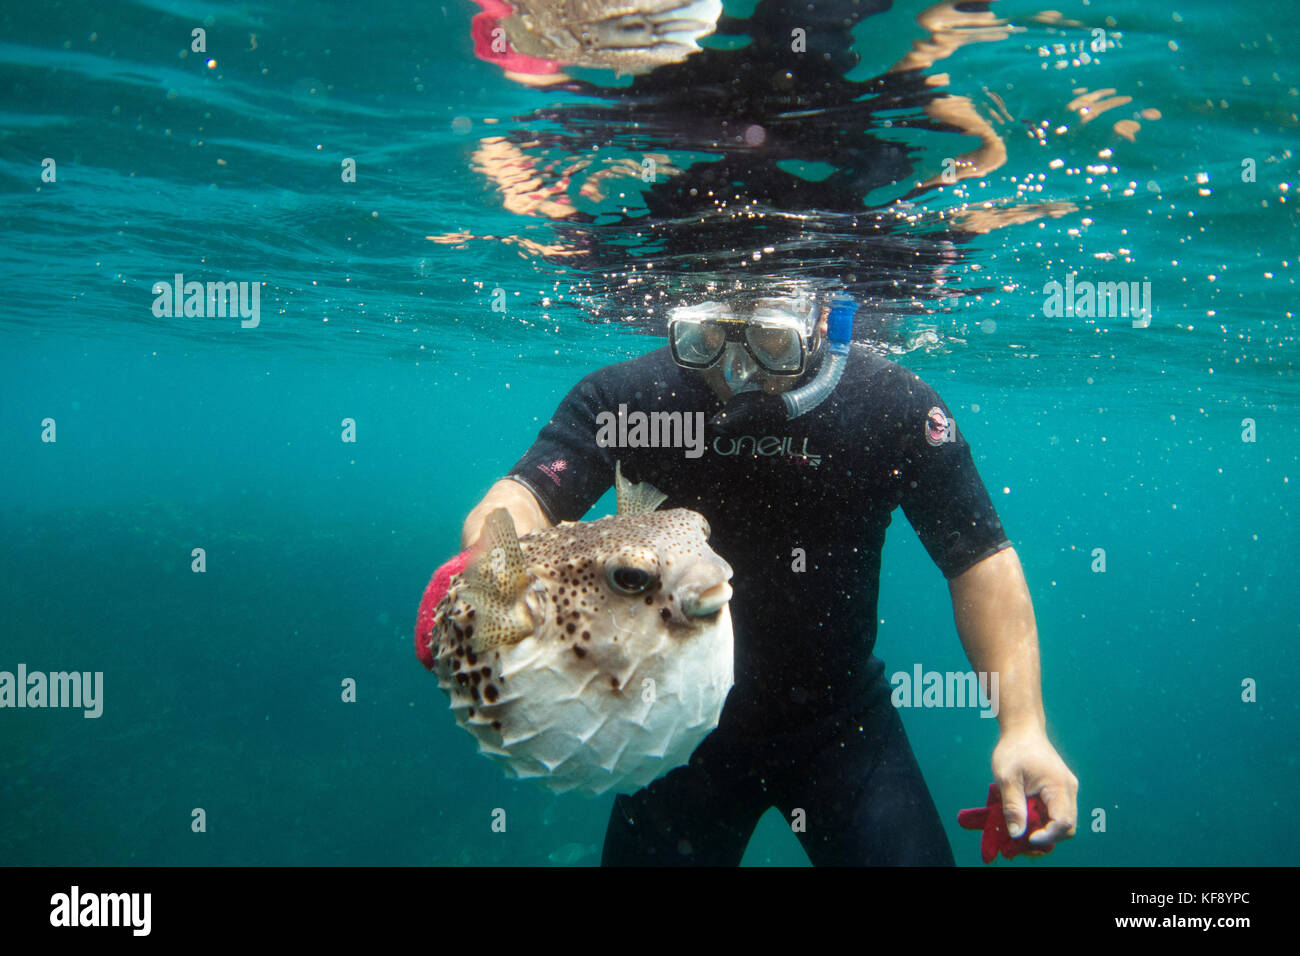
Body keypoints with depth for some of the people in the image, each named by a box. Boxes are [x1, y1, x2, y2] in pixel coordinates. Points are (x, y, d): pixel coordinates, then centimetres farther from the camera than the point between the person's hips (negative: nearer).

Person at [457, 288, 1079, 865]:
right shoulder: (625, 398, -17)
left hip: (840, 719, 0)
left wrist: (1022, 726, -21)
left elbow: (981, 560, -12)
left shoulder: (891, 405, -17)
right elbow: (523, 496, -27)